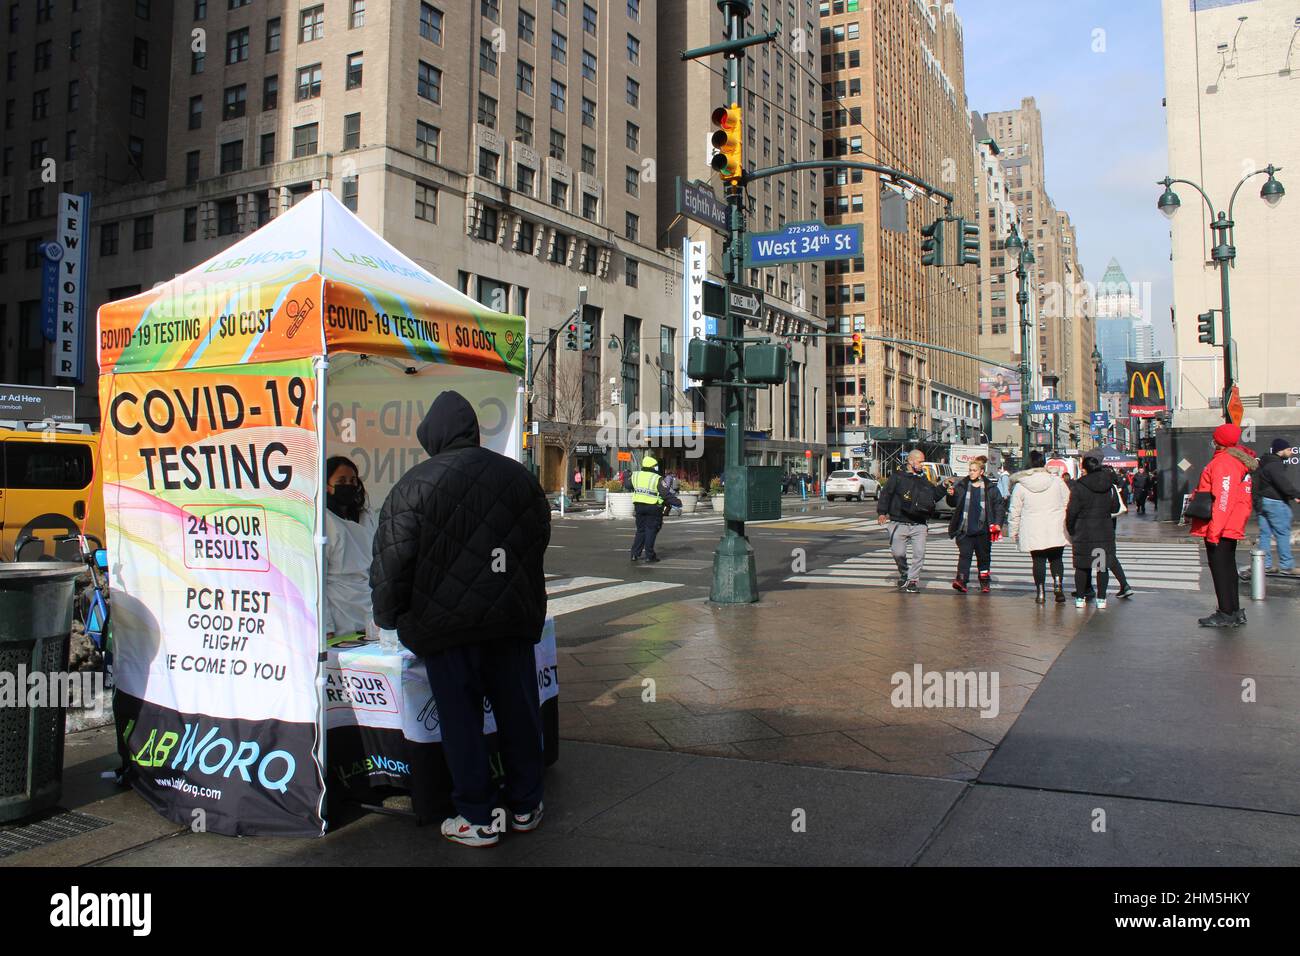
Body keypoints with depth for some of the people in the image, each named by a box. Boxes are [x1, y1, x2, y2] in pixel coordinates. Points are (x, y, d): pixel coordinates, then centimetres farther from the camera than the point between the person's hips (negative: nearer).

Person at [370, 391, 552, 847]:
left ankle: (476, 818, 14)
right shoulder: (518, 476, 5)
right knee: (518, 710, 13)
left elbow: (391, 559, -8)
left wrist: (388, 616, 6)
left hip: (445, 623, -4)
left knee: (460, 718, 6)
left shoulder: (414, 485, -8)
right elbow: (539, 544, 14)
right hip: (512, 620, 4)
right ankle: (525, 805, 26)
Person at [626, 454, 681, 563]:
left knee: (640, 530, 16)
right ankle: (649, 556, 4)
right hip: (652, 508, -5)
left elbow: (627, 485, 20)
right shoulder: (657, 479, -13)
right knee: (651, 531, 2)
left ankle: (635, 554, 16)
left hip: (639, 506, 5)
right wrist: (677, 502, -5)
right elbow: (666, 494, -14)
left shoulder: (635, 476, 3)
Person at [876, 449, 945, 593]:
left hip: (919, 524, 3)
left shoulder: (923, 479, 15)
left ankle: (913, 580, 4)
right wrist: (882, 512, -11)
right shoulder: (898, 477, 1)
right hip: (899, 523, -3)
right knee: (898, 552, -5)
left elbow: (934, 496, 21)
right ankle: (904, 574, 22)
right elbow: (885, 494, -1)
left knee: (919, 552, -7)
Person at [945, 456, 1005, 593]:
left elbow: (999, 506, 6)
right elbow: (953, 503, 6)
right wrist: (951, 495, -15)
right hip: (964, 530, 0)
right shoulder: (961, 485, 4)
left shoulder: (990, 488, 2)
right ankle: (961, 580, -17)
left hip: (983, 530, 0)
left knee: (983, 556, 12)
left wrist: (997, 523, -4)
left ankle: (985, 582, 24)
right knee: (964, 554, -10)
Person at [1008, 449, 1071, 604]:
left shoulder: (1020, 486, -4)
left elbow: (1015, 512, 1)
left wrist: (1013, 531, 11)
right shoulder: (1057, 481, -2)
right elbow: (1068, 504, 7)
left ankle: (1040, 592, 5)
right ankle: (1058, 584, -6)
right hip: (1056, 531, 1)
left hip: (1033, 532, 0)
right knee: (1056, 559, 13)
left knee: (1038, 561, 7)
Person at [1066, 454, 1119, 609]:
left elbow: (1071, 511, -8)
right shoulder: (1110, 486, 2)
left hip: (1083, 533, -3)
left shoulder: (1078, 487, -10)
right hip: (1105, 533, 3)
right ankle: (1101, 598, 8)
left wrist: (1070, 530, 3)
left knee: (1082, 566, 6)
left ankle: (1080, 598, 10)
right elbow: (1115, 507, 10)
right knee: (1102, 565, 8)